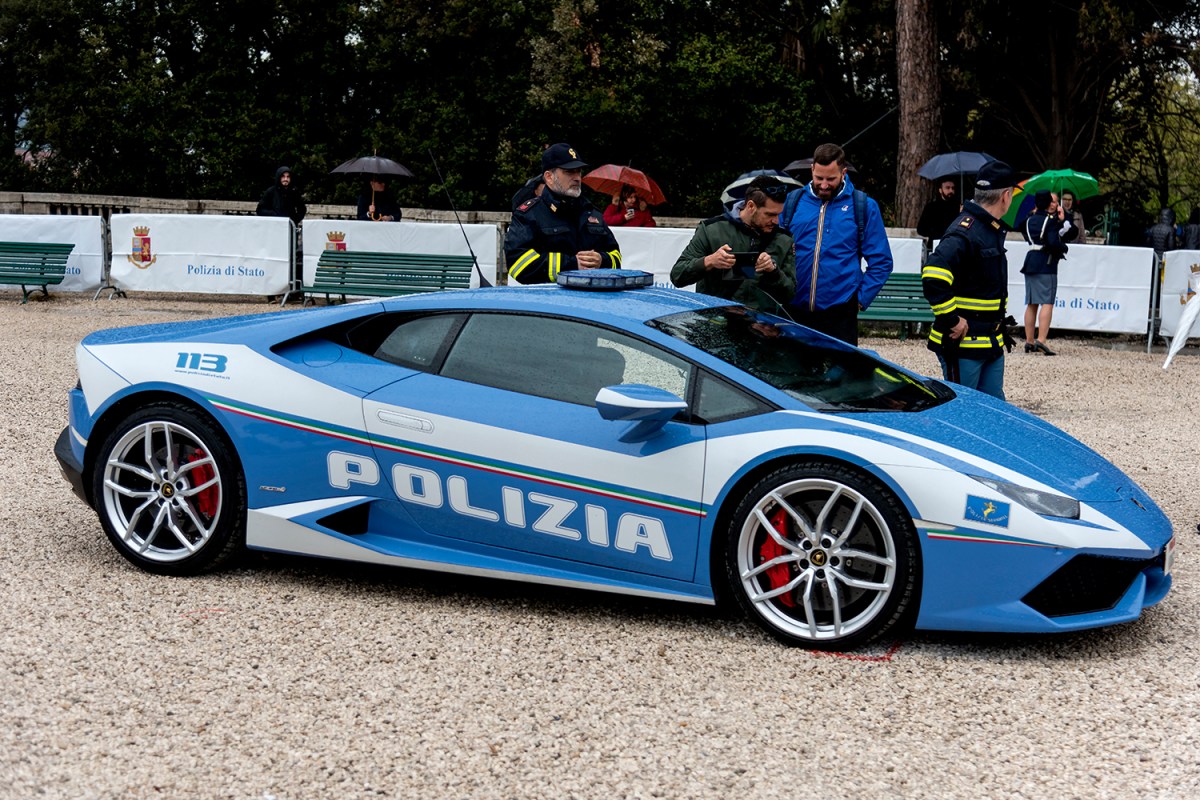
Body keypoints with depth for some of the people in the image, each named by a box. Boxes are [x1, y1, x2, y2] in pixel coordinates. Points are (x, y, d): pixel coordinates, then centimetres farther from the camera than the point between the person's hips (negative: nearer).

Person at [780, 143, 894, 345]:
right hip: (794, 310, 2)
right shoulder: (792, 202, 8)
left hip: (839, 313, -2)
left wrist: (861, 298, -2)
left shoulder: (864, 207, 4)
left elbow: (881, 261, 5)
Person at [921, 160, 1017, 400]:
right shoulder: (964, 232, -19)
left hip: (991, 343, 10)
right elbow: (933, 276, -32)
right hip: (963, 343, -10)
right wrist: (951, 320, -25)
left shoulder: (993, 229, 13)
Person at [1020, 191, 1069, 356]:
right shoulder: (1051, 220, -9)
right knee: (1047, 303, -10)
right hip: (1046, 264, -7)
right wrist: (1064, 248, 1)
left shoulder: (1030, 219, 12)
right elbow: (1053, 243, -20)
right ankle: (1041, 341, -21)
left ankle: (1029, 341, 12)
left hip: (1030, 261, 7)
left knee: (1031, 304, 11)